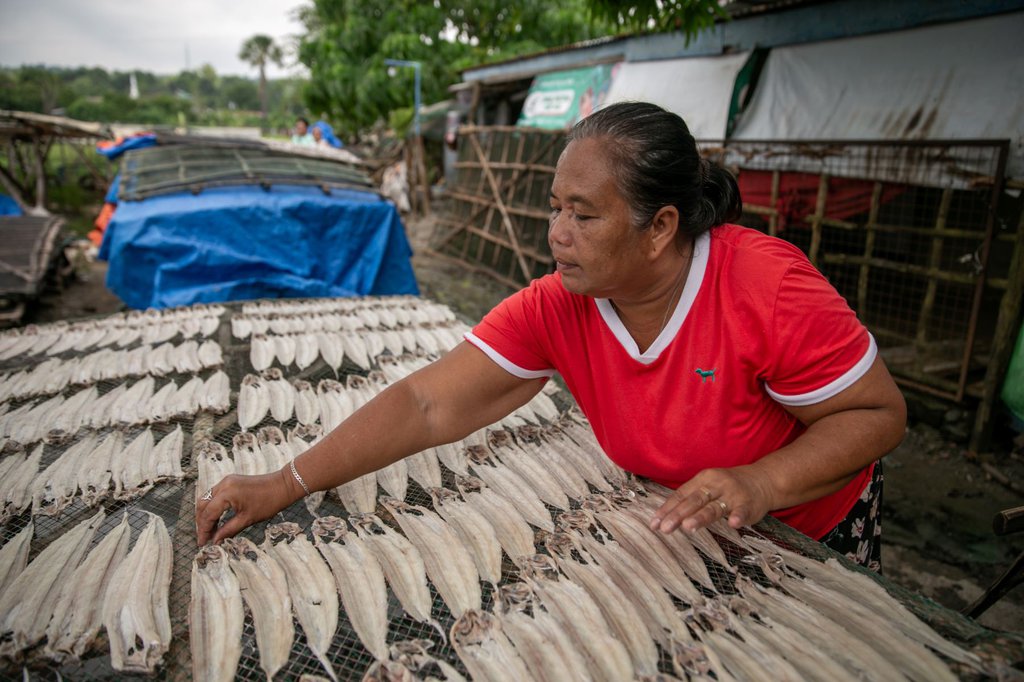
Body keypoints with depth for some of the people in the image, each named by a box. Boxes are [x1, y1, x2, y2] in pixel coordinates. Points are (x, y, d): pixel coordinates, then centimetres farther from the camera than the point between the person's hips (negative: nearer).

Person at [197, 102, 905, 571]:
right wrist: (284, 485, -29)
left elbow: (880, 412, -22)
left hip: (815, 522, -1)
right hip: (673, 521, 2)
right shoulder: (554, 309, -24)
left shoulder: (768, 287, -34)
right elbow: (427, 405, -26)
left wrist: (761, 484, -39)